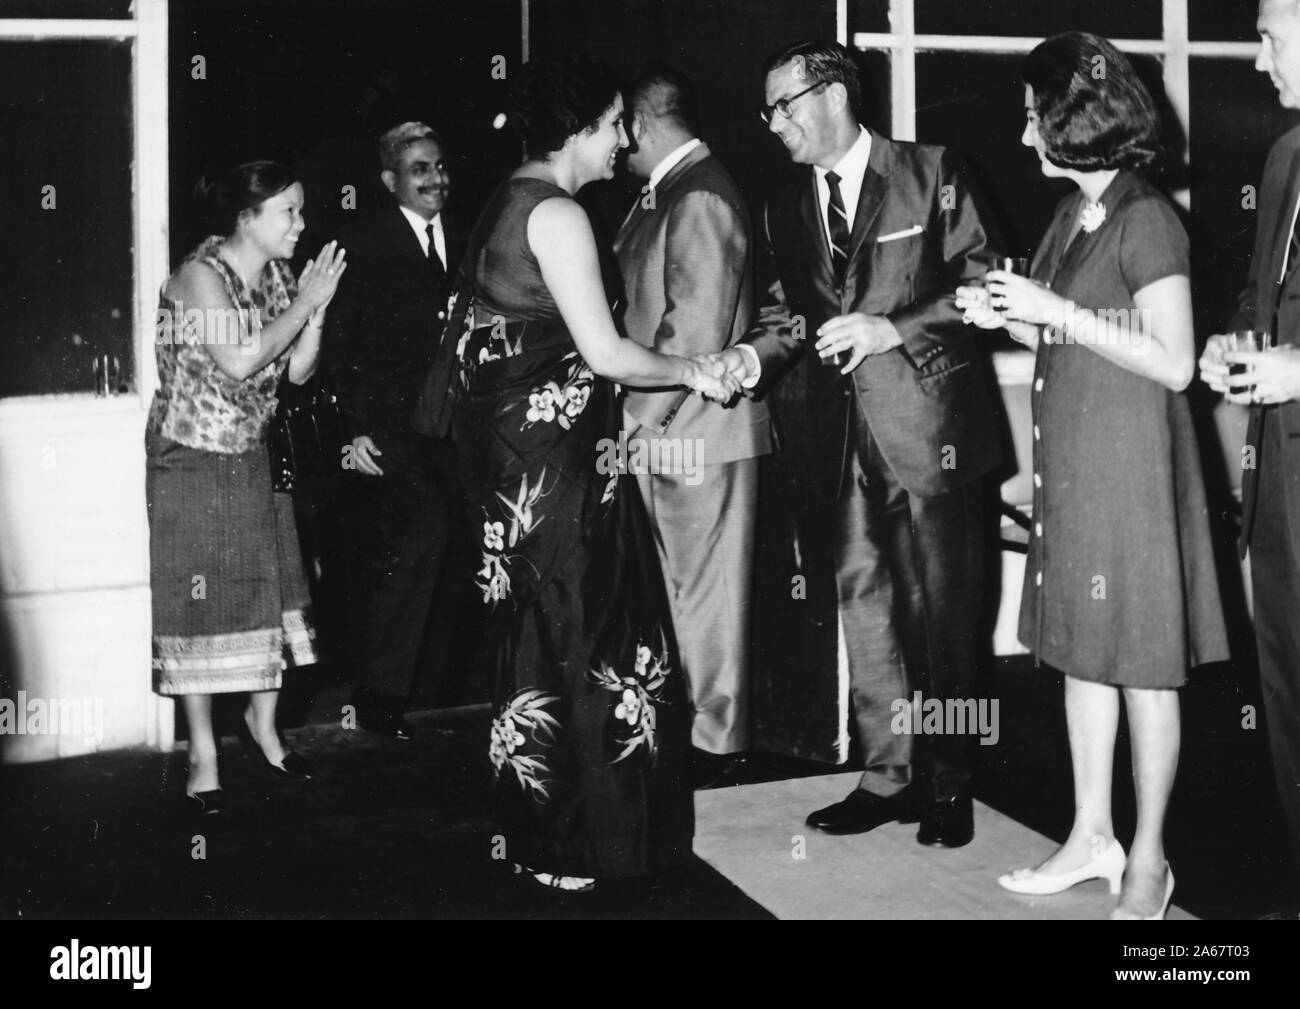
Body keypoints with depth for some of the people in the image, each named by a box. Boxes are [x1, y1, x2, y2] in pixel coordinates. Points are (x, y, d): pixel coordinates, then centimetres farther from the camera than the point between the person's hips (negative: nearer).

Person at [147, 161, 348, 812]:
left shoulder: (278, 277, 5)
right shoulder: (201, 275, -15)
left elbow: (298, 372, 4)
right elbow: (240, 361, -24)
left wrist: (316, 308, -10)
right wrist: (305, 303, -18)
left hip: (254, 459, 6)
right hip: (193, 463, -6)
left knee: (271, 588, 8)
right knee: (201, 600, -1)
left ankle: (262, 722, 26)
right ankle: (202, 753, 8)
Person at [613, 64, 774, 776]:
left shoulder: (699, 196, -16)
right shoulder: (664, 191, 15)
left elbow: (697, 327, -21)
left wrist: (646, 414, -15)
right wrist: (640, 415, 10)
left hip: (696, 429, -9)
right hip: (663, 430, 9)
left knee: (707, 590, 1)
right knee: (682, 584, 16)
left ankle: (717, 740, 12)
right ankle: (687, 716, 28)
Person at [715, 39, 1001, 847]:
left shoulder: (931, 173, -2)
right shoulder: (787, 208, 13)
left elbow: (979, 285, -5)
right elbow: (788, 310, 12)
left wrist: (893, 329, -15)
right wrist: (755, 356, -8)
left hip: (929, 422, -5)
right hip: (845, 429, 5)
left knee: (941, 607, 2)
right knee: (864, 600, 9)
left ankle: (947, 782, 16)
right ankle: (889, 773, 20)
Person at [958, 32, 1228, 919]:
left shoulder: (1147, 222, -14)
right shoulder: (1072, 215, 10)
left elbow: (1173, 365, -17)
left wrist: (1055, 311, -19)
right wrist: (1007, 316, -1)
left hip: (1130, 464, -8)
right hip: (1070, 461, 8)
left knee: (1142, 662, 2)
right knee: (1081, 650, 13)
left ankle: (1149, 861, 14)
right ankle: (1093, 837, 25)